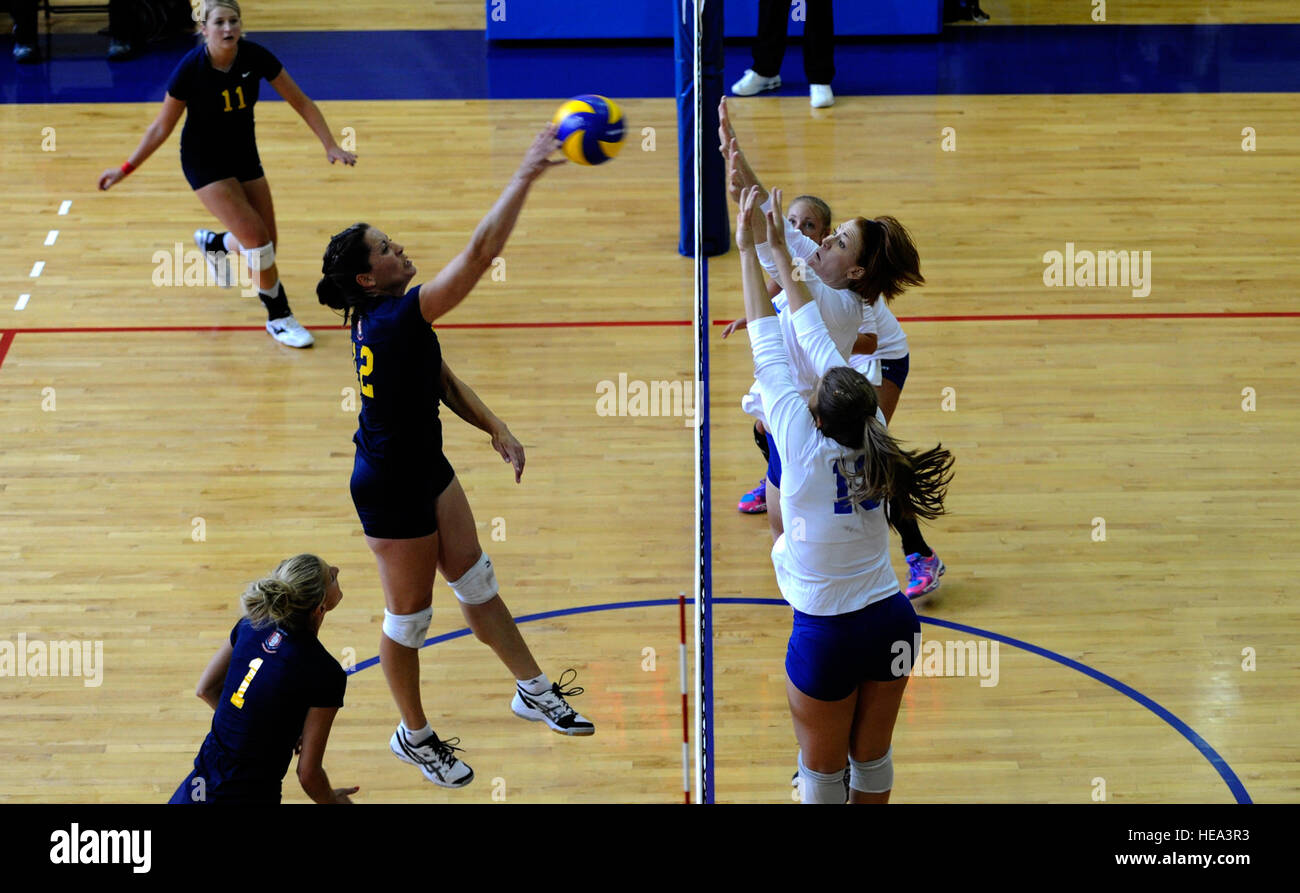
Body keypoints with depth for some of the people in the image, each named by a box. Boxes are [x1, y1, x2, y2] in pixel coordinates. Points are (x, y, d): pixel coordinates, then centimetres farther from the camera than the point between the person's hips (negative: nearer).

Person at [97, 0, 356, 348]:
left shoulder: (255, 57, -16)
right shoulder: (190, 68, -23)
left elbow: (301, 102, -8)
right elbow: (162, 127, -10)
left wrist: (330, 146, -16)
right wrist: (125, 169, -11)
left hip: (244, 155, 5)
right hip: (204, 161, -5)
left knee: (265, 245, 7)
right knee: (256, 238, -17)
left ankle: (212, 243, 41)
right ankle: (279, 318, 1)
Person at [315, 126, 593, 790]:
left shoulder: (387, 318, 0)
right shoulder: (395, 318, -30)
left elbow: (441, 379, 10)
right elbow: (480, 253, -36)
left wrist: (495, 429, -1)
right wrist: (525, 176, -33)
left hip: (425, 469, 9)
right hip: (391, 491, -9)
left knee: (476, 582, 19)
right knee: (409, 616, 9)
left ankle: (533, 692, 32)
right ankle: (414, 736, 28)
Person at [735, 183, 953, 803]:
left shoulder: (804, 444, -20)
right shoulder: (874, 435, -8)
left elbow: (771, 351, -11)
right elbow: (815, 339, 1)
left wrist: (749, 251, -4)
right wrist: (780, 252, 9)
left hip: (827, 633, -5)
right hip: (892, 619, 5)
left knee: (823, 773, 11)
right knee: (873, 756, 19)